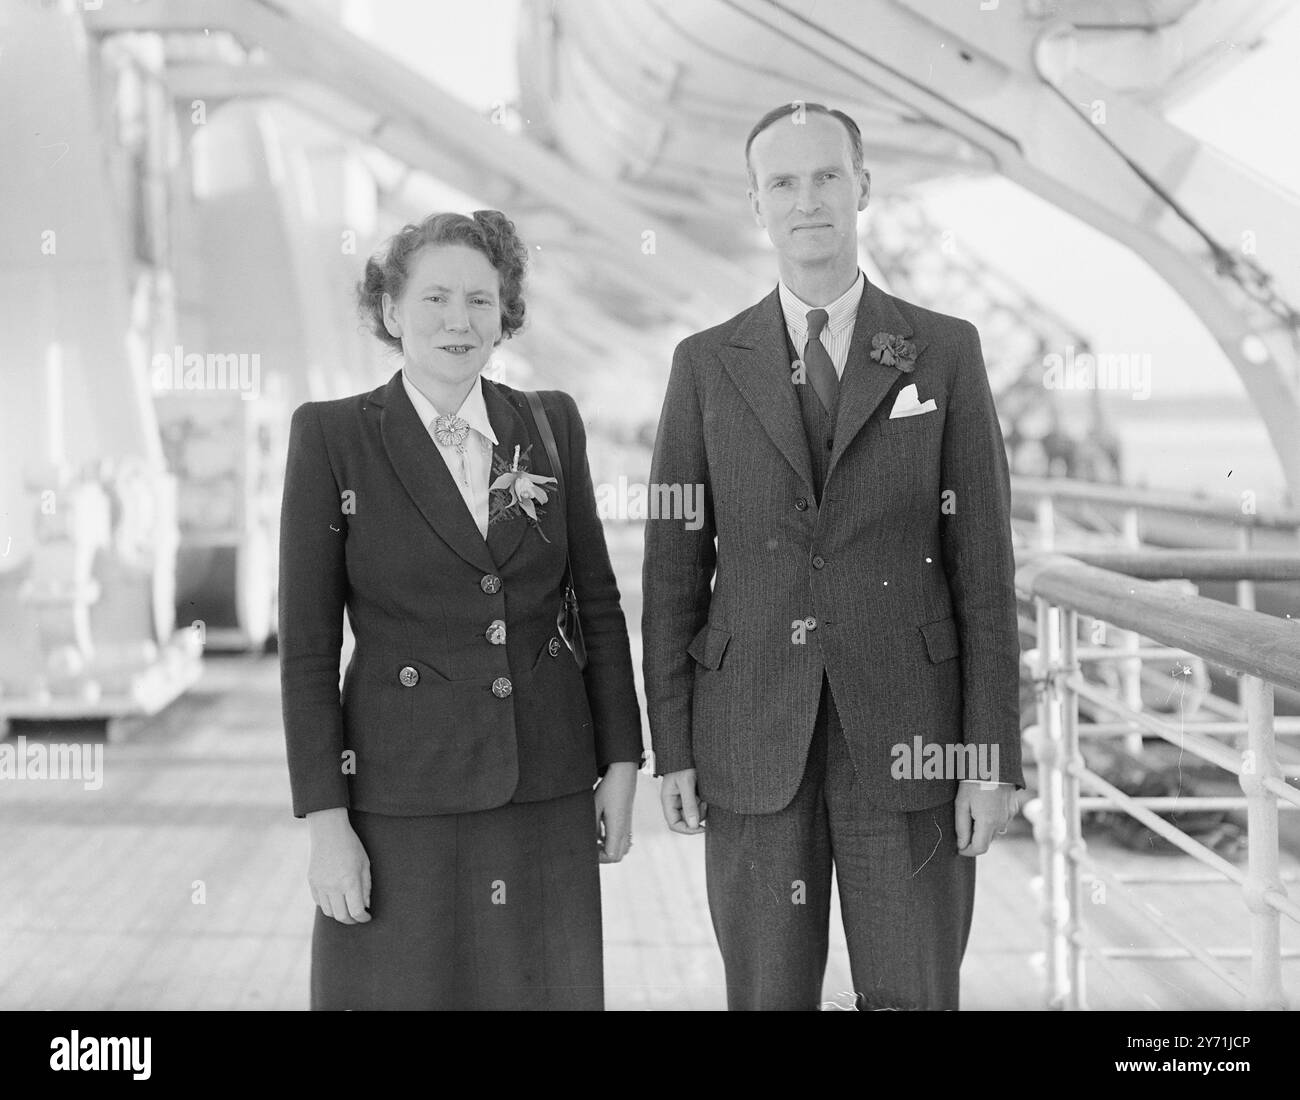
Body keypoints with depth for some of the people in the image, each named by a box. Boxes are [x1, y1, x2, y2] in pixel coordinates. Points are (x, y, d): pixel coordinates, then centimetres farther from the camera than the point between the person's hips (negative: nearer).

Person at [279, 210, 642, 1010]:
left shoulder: (551, 424, 5)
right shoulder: (331, 436, -4)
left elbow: (598, 602, 9)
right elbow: (307, 645, -5)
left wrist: (621, 765, 5)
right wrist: (326, 821, -8)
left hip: (547, 789, 3)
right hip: (403, 790, -3)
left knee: (547, 988, 7)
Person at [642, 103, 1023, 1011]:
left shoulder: (947, 353, 1)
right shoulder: (707, 364, 4)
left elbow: (983, 565, -1)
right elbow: (675, 570, 5)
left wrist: (996, 760, -6)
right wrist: (672, 752, -1)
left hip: (905, 739, -1)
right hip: (754, 742, 1)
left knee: (913, 1003, 3)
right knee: (769, 1003, 7)